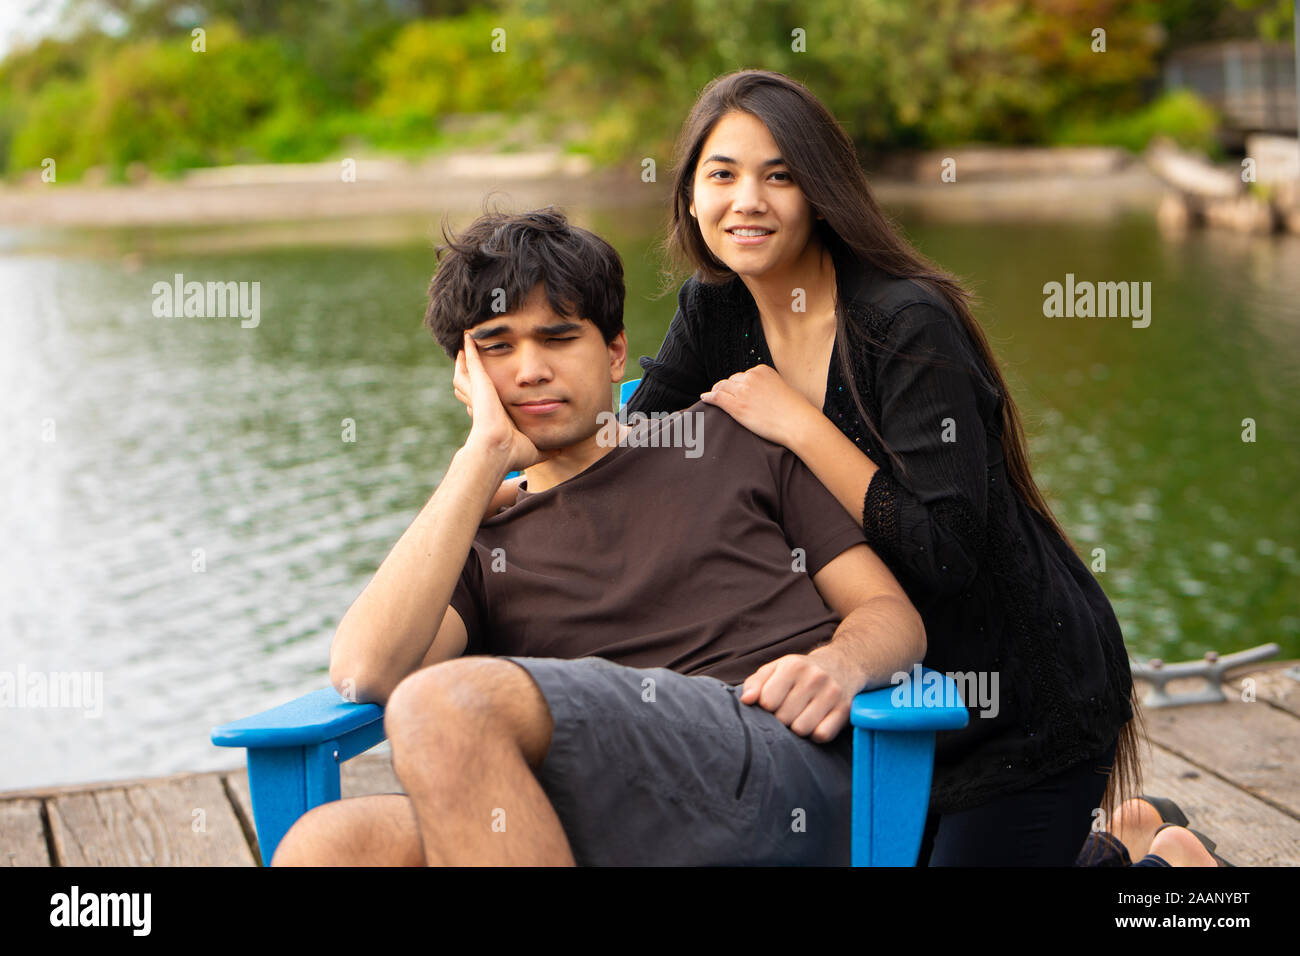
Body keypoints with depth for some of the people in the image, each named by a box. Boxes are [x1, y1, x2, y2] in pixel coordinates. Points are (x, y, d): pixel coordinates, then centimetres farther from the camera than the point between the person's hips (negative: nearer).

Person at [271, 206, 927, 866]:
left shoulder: (727, 439, 25)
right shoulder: (478, 549, 25)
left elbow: (895, 614, 19)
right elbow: (363, 672, 2)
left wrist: (839, 664, -7)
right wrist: (485, 454, 6)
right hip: (620, 822, 2)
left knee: (446, 704, -27)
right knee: (321, 845, -29)